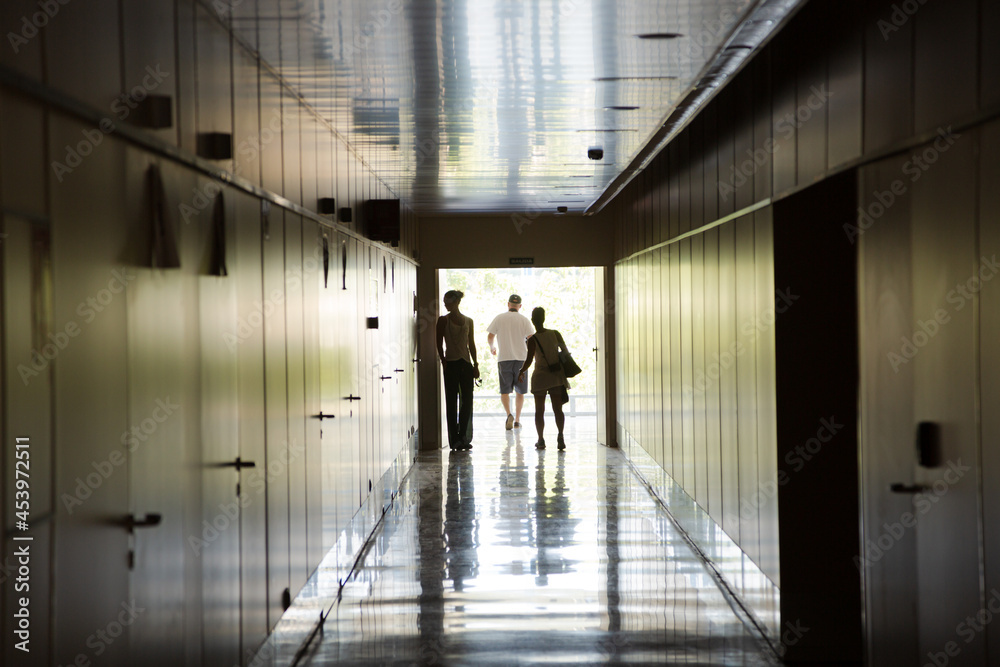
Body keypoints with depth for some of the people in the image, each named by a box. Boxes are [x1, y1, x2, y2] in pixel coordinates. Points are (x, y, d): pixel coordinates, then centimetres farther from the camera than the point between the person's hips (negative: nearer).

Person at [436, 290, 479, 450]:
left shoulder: (468, 321, 11)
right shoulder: (443, 320, 1)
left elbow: (471, 344, 13)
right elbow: (439, 343, -1)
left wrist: (475, 364, 8)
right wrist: (443, 360, -11)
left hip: (466, 363, 4)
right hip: (451, 363, -3)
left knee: (467, 400, 3)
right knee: (452, 401, -1)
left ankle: (463, 438, 12)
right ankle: (454, 439, 2)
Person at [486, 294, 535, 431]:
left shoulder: (499, 318, 1)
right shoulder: (524, 320, 0)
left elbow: (490, 337, 3)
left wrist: (492, 347, 23)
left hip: (504, 358, -1)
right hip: (520, 358, 1)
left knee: (504, 390, 3)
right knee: (520, 391, 13)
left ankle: (509, 414, -20)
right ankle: (517, 420, 14)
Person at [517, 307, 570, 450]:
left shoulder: (532, 340, -11)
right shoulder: (555, 334, -1)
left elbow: (529, 361, -13)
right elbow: (566, 351, 5)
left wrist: (521, 373, 4)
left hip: (540, 376, -2)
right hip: (556, 376, 2)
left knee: (539, 410, 7)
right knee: (557, 409, 3)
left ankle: (541, 440, 7)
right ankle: (560, 436, -14)